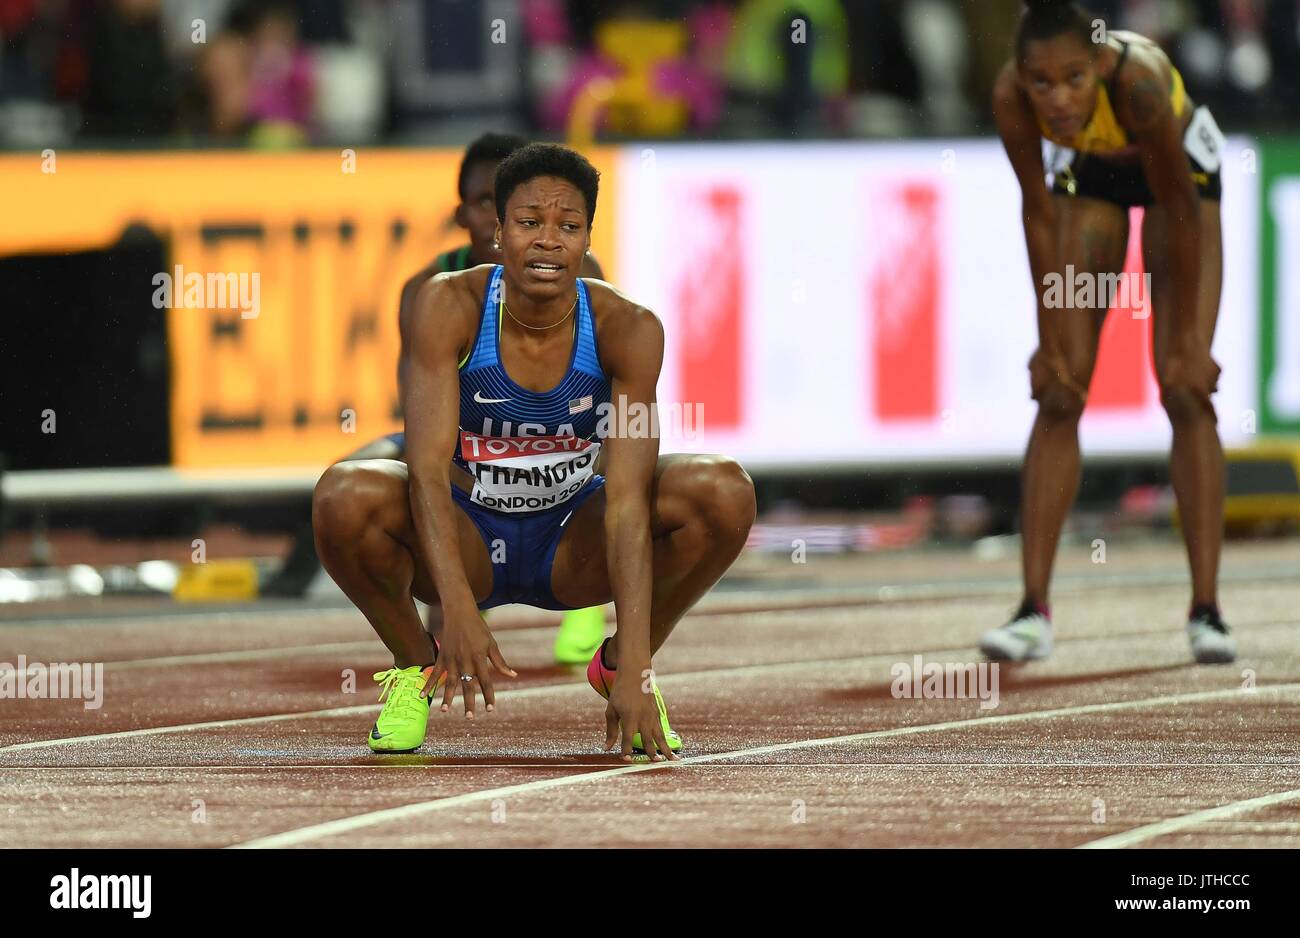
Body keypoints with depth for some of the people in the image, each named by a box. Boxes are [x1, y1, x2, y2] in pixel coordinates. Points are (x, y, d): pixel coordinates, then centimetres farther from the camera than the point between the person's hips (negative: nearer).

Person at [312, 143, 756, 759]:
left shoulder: (628, 330, -20)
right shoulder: (450, 306, -21)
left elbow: (626, 497, -27)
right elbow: (428, 466, -28)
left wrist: (635, 667, -37)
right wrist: (458, 609, -44)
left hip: (573, 546, 1)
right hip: (468, 538, -1)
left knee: (725, 494, -27)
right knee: (345, 497, -34)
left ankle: (620, 662, 1)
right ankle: (415, 662, -2)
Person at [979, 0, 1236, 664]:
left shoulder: (1137, 80, -42)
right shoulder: (1012, 97, -33)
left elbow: (1181, 212, -30)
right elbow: (1040, 214, -19)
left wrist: (1187, 341, -24)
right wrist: (1050, 344, -16)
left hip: (1180, 167, -3)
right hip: (1092, 174, 3)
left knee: (1185, 390, -13)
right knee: (1058, 394, -7)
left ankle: (1206, 610, -12)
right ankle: (1035, 609, -8)